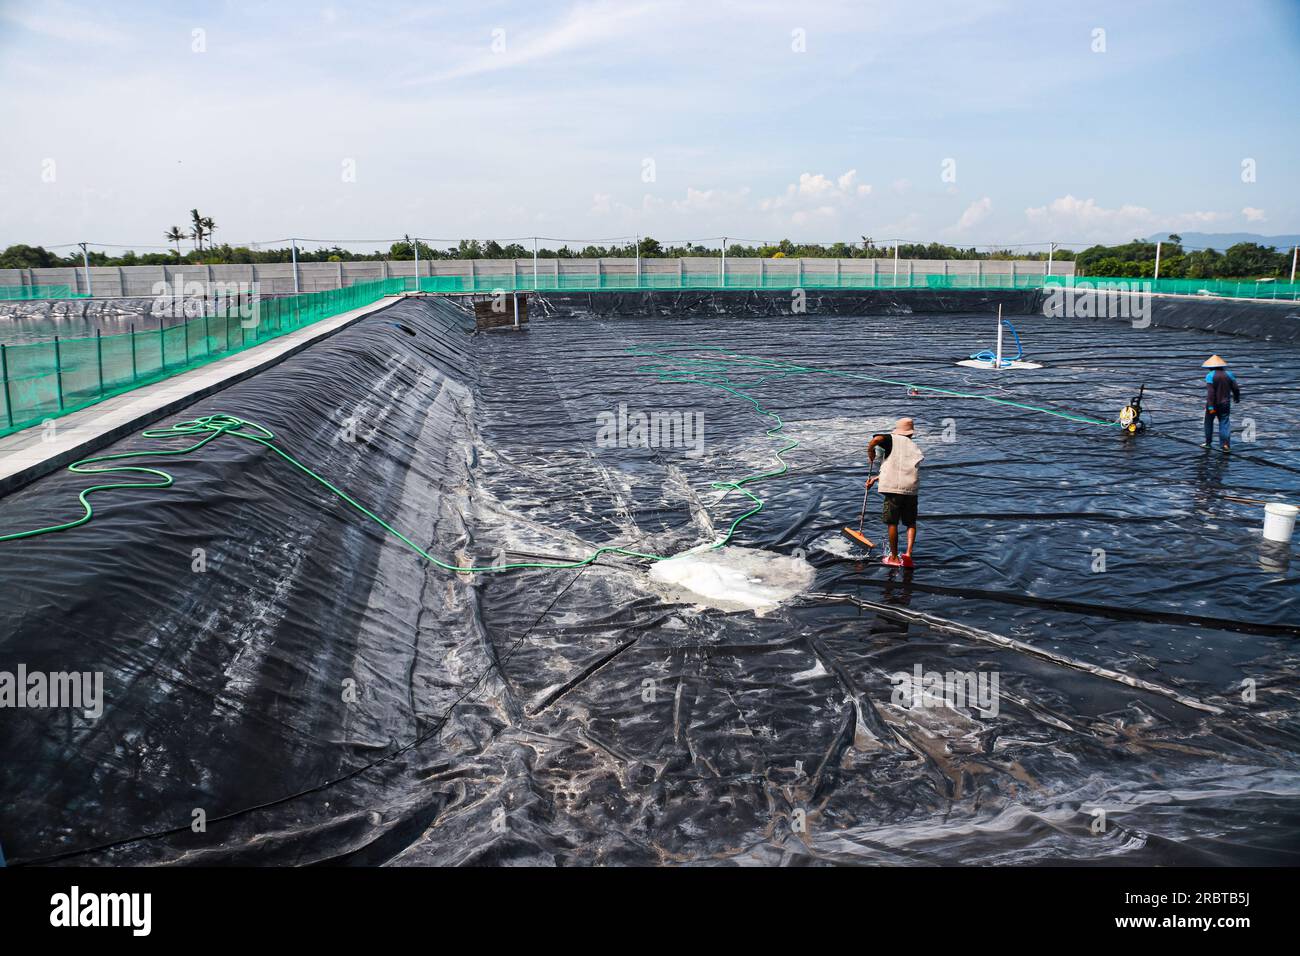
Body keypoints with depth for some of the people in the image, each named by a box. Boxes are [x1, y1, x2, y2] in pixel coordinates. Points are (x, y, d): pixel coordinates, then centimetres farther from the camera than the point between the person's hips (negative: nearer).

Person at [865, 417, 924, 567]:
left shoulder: (893, 439, 6)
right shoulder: (914, 448, 22)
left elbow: (876, 439, -18)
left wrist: (870, 454, 0)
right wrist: (876, 478, 21)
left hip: (894, 488, -4)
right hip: (912, 489, 4)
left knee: (892, 523, 7)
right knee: (911, 523, 15)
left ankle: (894, 557, 13)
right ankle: (908, 553, -1)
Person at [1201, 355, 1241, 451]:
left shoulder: (1210, 375, -13)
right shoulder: (1228, 374, 1)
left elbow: (1210, 392, -21)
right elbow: (1236, 388, 4)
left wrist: (1210, 406, -23)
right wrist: (1237, 398, 25)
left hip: (1213, 404, -3)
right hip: (1225, 404, 3)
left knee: (1209, 422, 14)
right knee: (1224, 423, 5)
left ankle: (1208, 442, 24)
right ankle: (1226, 443, -10)